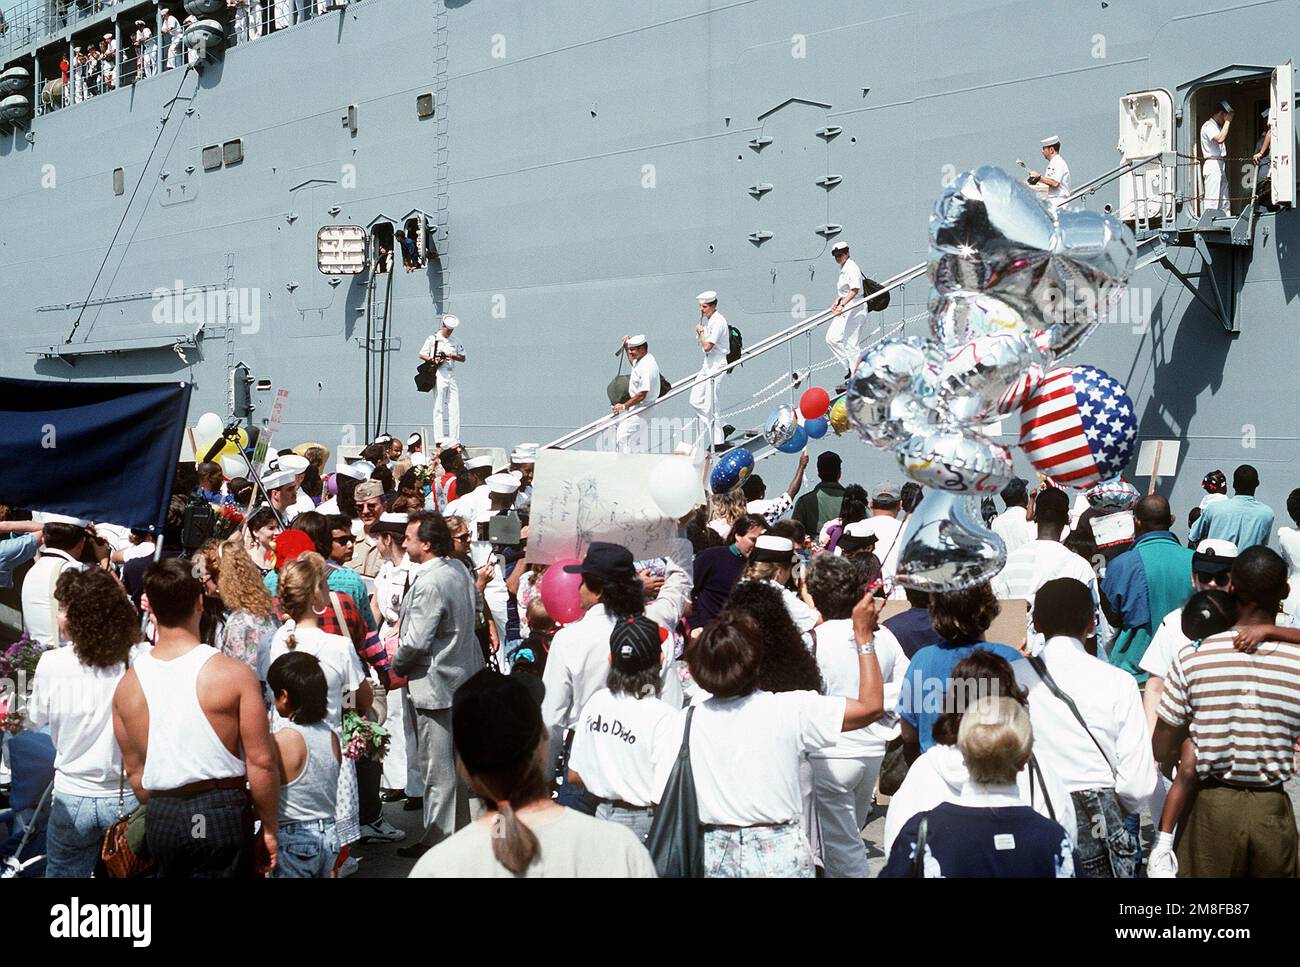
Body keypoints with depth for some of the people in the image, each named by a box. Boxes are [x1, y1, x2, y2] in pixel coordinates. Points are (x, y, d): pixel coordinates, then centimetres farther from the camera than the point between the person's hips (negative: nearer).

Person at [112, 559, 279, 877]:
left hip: (161, 818, 4)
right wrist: (269, 828, 1)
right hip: (221, 812, -4)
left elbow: (134, 771, 9)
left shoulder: (127, 686, 1)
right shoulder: (234, 675, -11)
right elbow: (261, 762, -10)